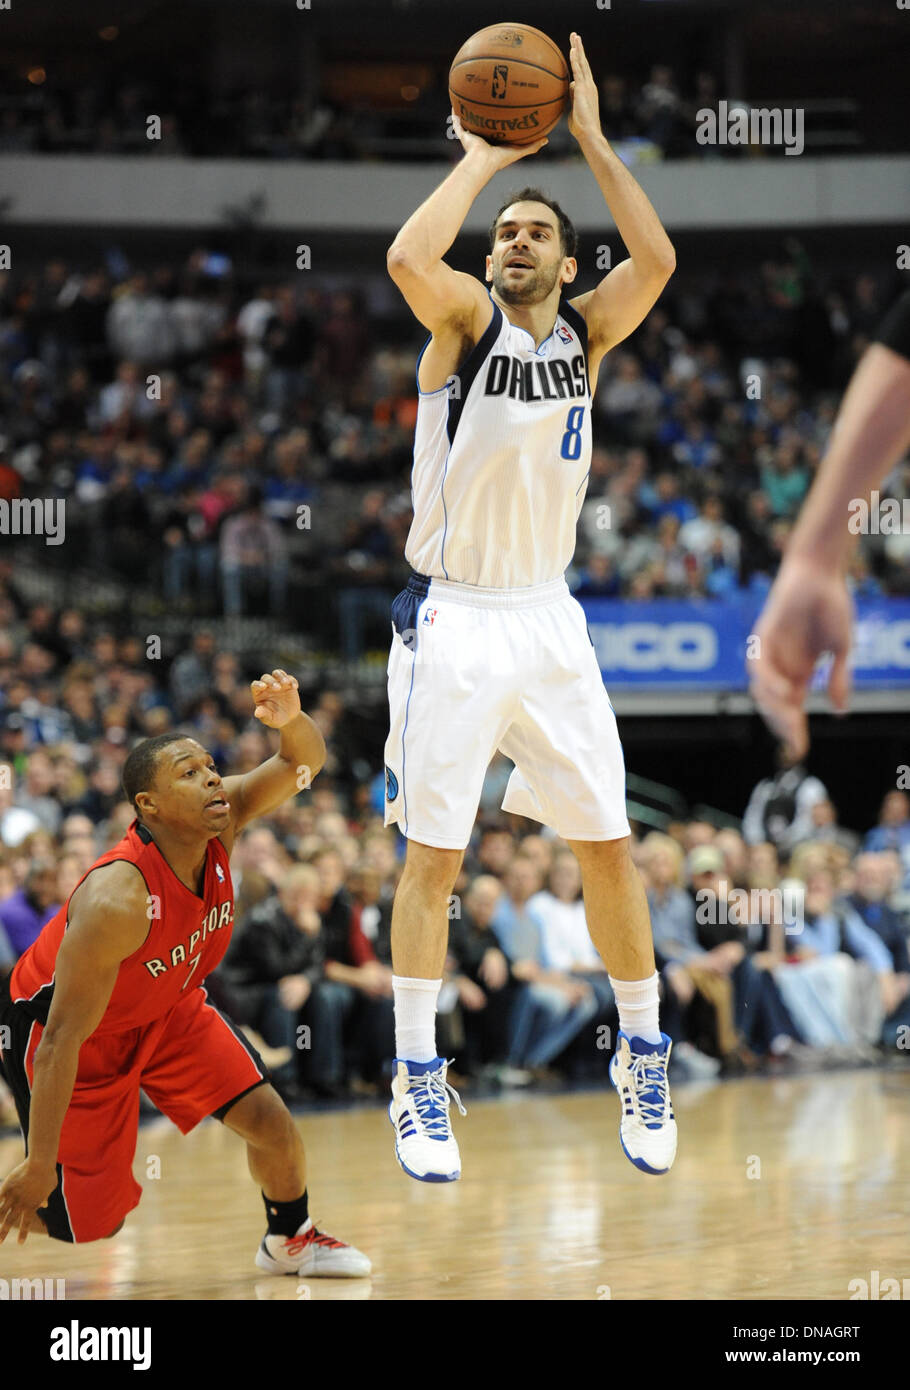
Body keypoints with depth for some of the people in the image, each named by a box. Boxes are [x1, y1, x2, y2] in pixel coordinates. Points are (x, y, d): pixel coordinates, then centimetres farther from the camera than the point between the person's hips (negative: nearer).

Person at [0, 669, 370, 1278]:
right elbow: (65, 1037, -35)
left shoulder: (219, 822, -20)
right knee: (91, 1220, -4)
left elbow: (304, 761, -10)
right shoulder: (116, 899, -39)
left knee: (272, 1124, -2)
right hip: (56, 1017, -7)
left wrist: (291, 719, -37)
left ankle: (290, 1240, 27)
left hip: (168, 1006, 7)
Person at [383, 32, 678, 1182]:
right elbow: (408, 256, -27)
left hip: (548, 617, 4)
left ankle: (642, 1057, 19)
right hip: (452, 621, -3)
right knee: (432, 857, -3)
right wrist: (484, 159, -16)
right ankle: (418, 1083, 5)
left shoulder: (587, 333, 6)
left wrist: (590, 140, -14)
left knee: (608, 843, 5)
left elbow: (656, 261, -13)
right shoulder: (465, 319, -4)